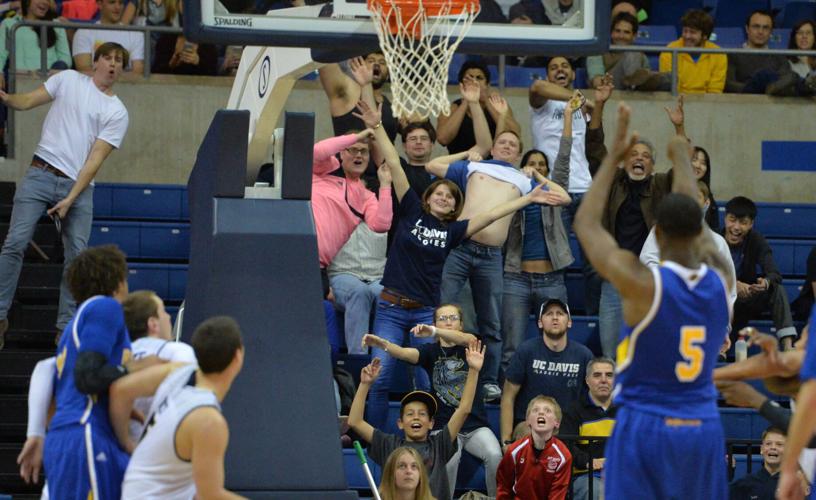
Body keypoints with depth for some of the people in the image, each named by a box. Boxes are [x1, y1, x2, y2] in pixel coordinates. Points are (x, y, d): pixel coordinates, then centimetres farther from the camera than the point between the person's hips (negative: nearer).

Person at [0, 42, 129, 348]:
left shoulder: (117, 113, 5)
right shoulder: (68, 80, 10)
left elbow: (95, 159, -3)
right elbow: (26, 102, 7)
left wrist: (70, 199, -11)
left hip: (78, 187, 0)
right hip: (40, 175, 0)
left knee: (77, 255, -6)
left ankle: (66, 327, 1)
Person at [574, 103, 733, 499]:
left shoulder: (642, 285, -13)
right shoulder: (720, 282, 0)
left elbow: (585, 224, 0)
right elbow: (693, 226, 19)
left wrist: (613, 159, 9)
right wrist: (682, 160, 35)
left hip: (644, 427, -4)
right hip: (704, 430, 4)